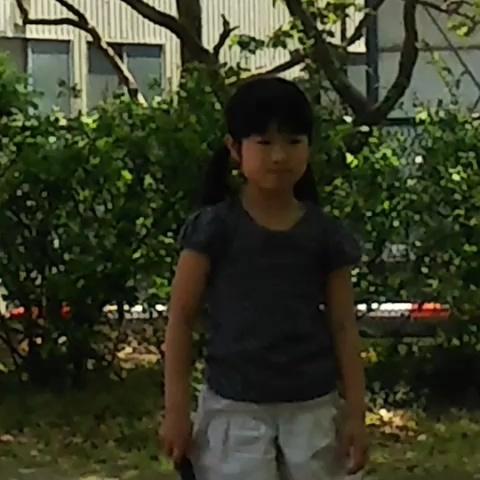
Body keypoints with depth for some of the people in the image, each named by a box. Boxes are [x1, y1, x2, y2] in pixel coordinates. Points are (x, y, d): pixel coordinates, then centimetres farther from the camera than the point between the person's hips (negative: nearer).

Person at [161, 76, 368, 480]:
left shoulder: (325, 233, 2)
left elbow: (343, 326, 5)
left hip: (311, 408, 3)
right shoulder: (215, 227, -5)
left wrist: (356, 411, 1)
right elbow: (181, 318, -2)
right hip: (235, 408, -2)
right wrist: (177, 408, -5)